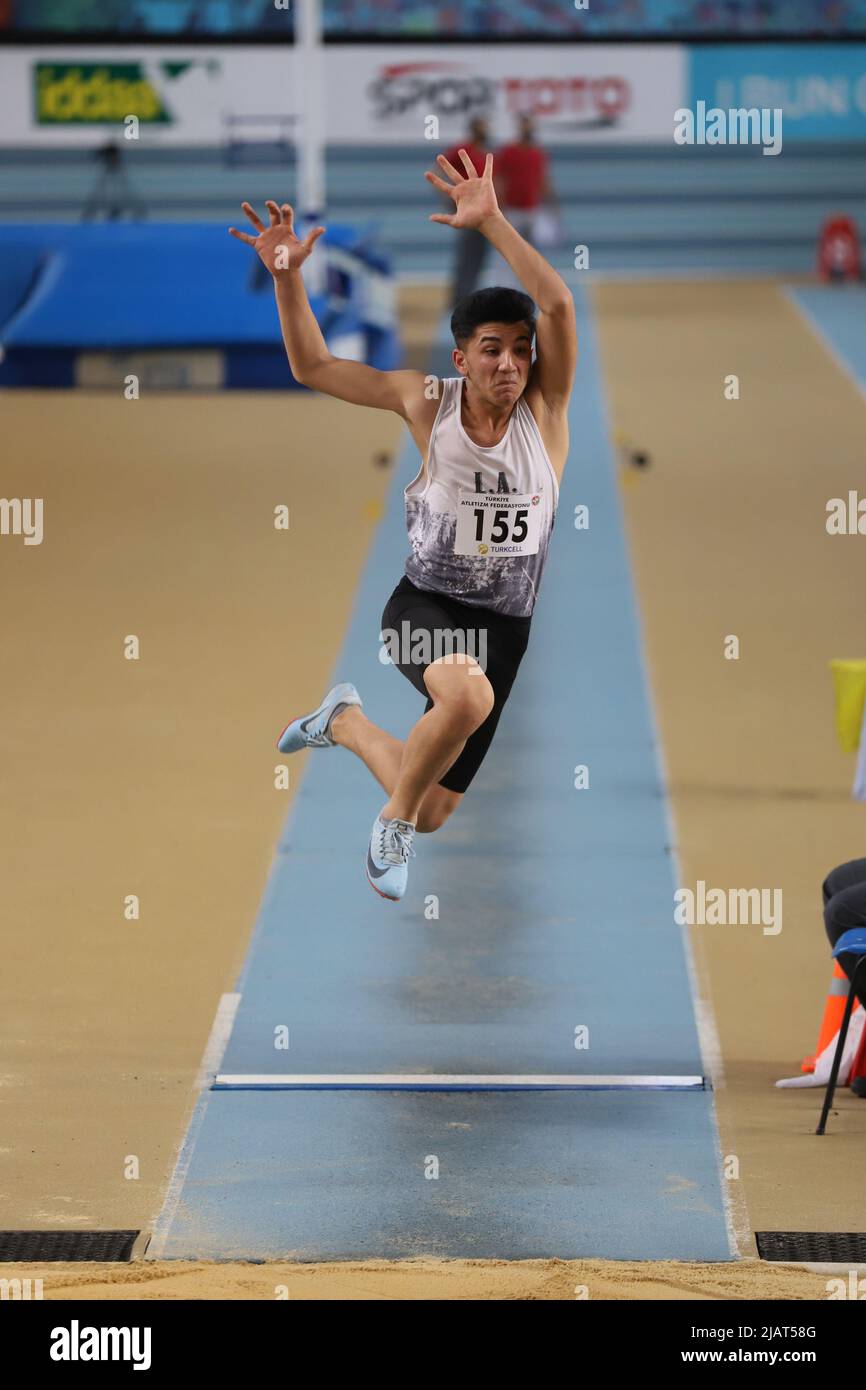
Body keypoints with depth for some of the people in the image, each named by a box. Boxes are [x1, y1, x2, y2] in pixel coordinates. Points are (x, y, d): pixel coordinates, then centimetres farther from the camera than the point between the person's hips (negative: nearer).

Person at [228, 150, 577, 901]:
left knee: (431, 811, 12)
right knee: (469, 696, -40)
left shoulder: (544, 409, -9)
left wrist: (490, 221, -32)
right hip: (424, 605, -2)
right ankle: (392, 826, -11)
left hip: (505, 626, 2)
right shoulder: (427, 403, -6)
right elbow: (314, 367, 1)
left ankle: (346, 721, 45)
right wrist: (287, 275, -12)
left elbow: (558, 306, -26)